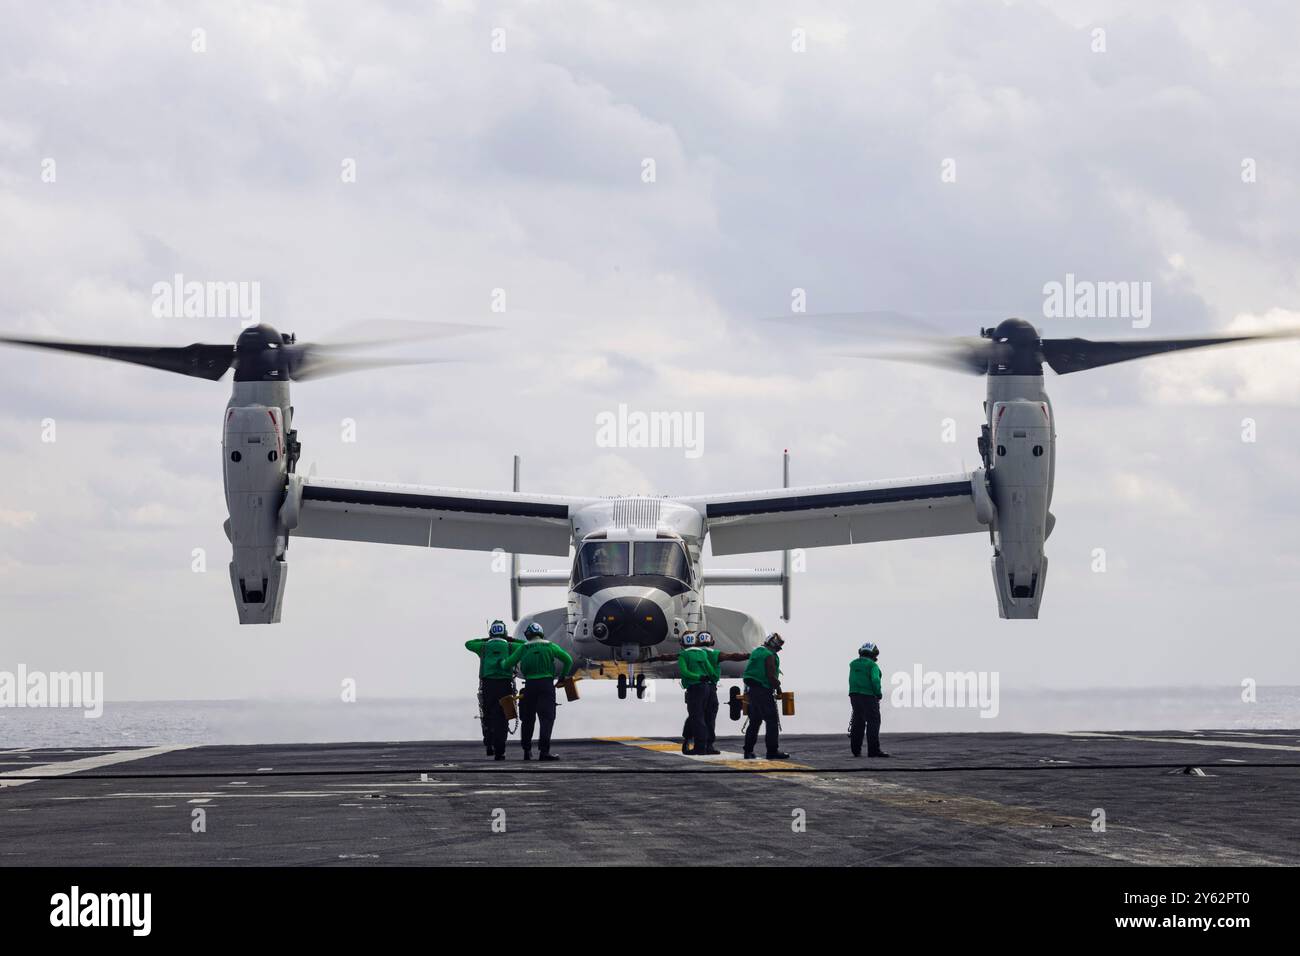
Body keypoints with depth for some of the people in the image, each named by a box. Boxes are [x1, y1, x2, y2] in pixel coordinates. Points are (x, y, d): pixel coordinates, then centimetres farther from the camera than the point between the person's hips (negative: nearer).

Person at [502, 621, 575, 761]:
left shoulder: (523, 649, 6)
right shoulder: (550, 646, 6)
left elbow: (508, 664, 5)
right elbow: (568, 660, 3)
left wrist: (501, 662, 28)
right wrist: (563, 676, 14)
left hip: (530, 685, 1)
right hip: (547, 684, -1)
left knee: (527, 719, 14)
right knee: (547, 718, -5)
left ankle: (527, 751, 19)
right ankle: (544, 751, -18)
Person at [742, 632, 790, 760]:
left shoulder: (756, 652, 16)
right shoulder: (770, 656, -12)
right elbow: (771, 676, -18)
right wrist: (778, 687, -2)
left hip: (752, 690, 9)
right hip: (764, 691, -9)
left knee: (755, 721, 15)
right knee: (772, 721, -6)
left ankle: (748, 751, 16)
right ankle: (772, 751, -10)